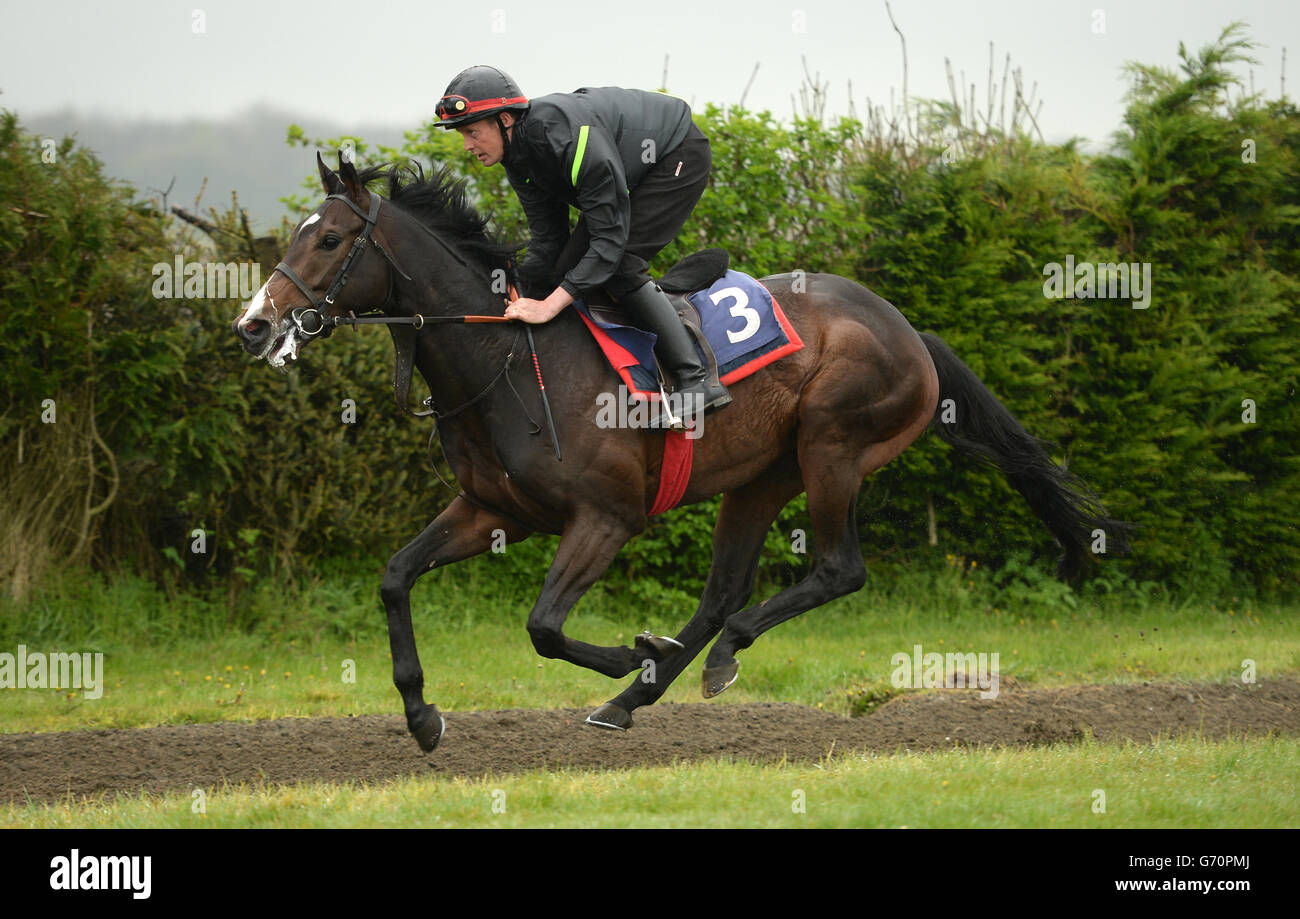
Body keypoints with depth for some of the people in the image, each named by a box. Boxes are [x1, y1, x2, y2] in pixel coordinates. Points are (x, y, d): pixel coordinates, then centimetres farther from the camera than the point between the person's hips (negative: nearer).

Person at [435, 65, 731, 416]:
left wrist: (550, 306, -40)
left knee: (620, 263, -25)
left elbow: (611, 237, -37)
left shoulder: (571, 136, -38)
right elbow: (547, 242, -5)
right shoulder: (519, 157, -9)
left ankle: (697, 380, -24)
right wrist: (519, 302, -18)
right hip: (633, 171, 9)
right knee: (567, 267, -2)